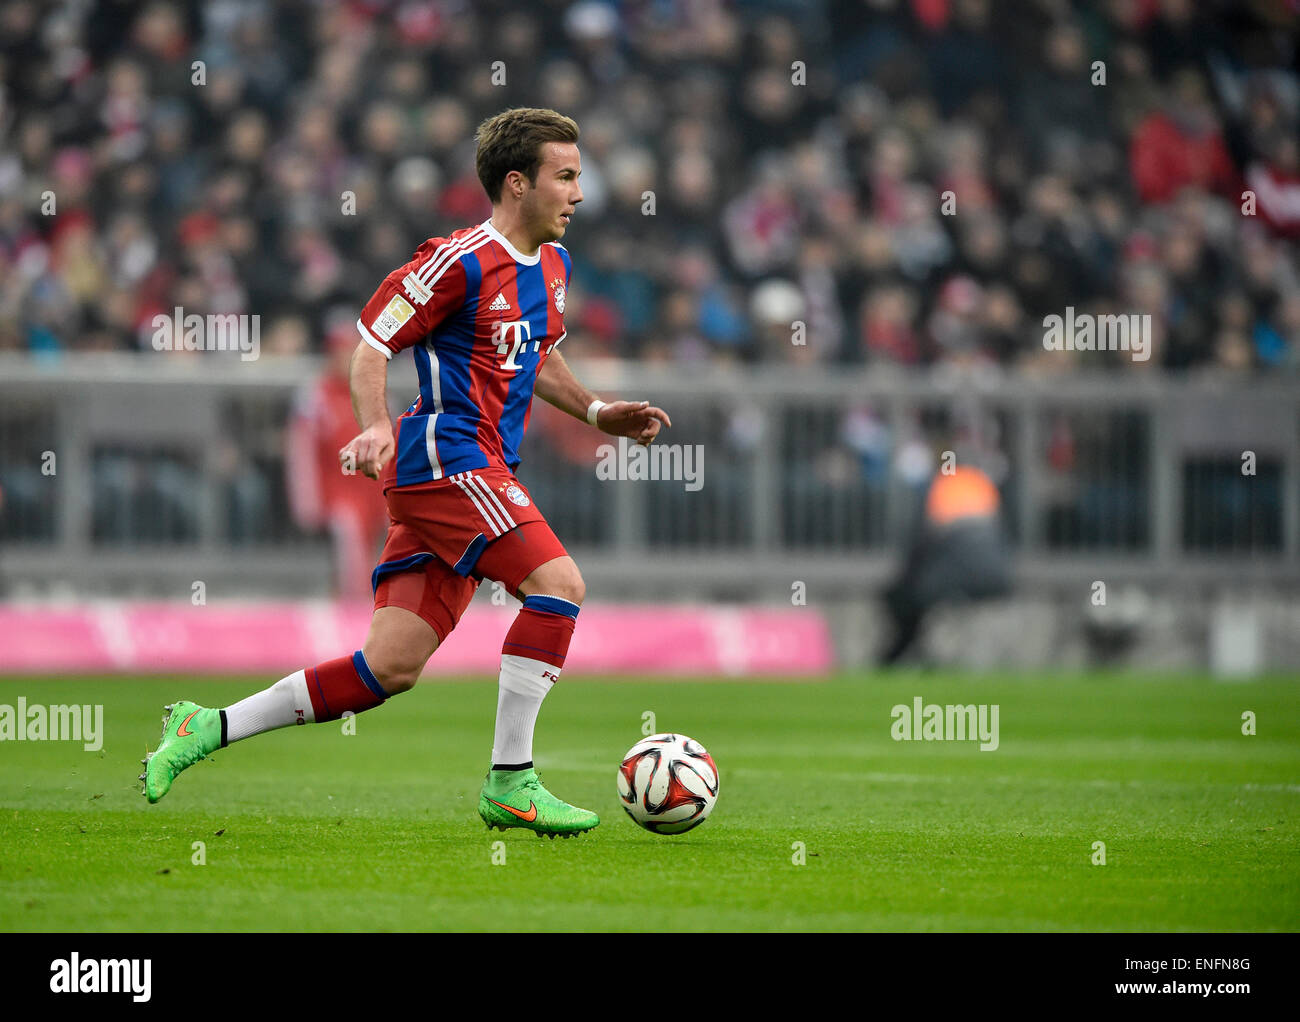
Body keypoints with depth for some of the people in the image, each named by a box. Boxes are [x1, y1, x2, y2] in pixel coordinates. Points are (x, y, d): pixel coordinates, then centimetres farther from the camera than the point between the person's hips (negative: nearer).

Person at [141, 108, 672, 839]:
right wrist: (377, 426, -25)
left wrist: (596, 412, 17)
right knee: (560, 585, -21)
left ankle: (209, 728, 12)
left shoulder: (551, 265, 16)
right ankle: (511, 783, -15)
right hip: (447, 457, -9)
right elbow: (372, 346, -9)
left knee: (391, 669, 4)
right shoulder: (461, 261, -12)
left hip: (479, 471, 9)